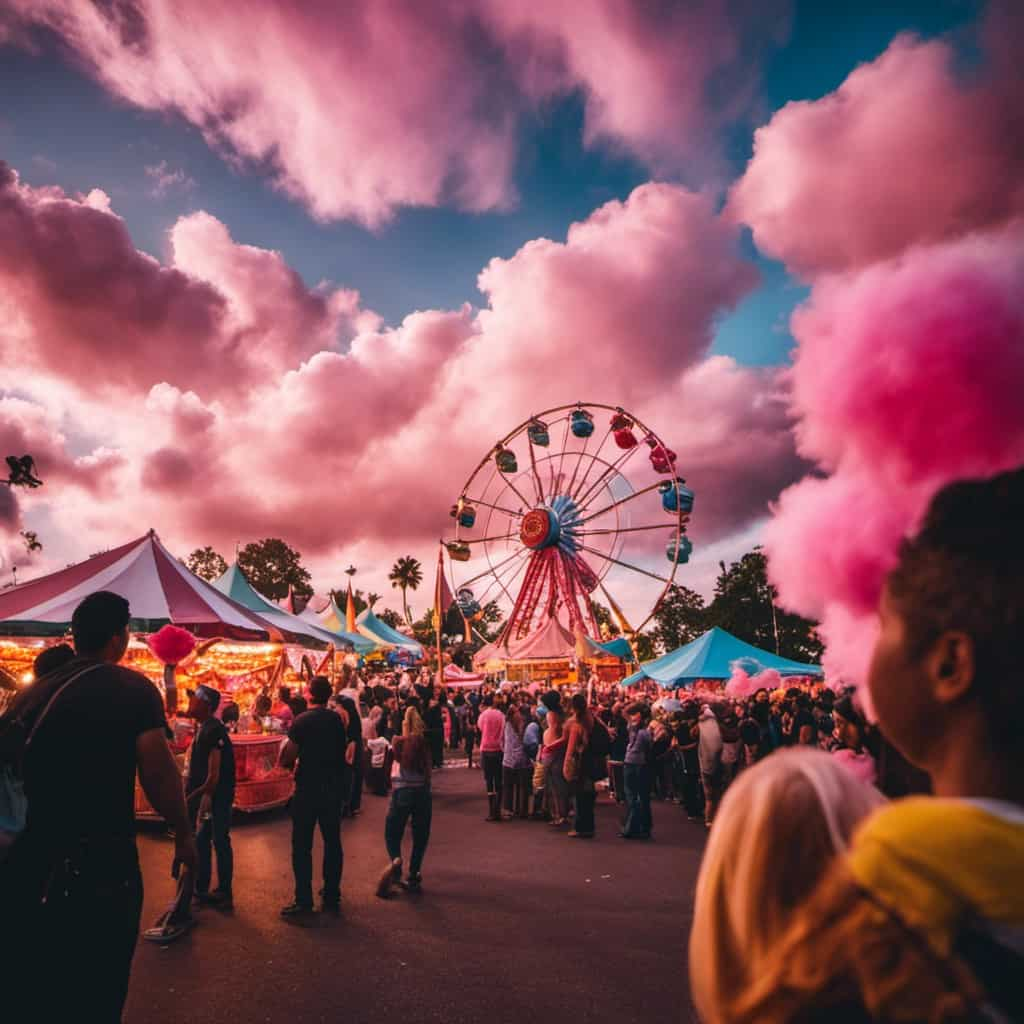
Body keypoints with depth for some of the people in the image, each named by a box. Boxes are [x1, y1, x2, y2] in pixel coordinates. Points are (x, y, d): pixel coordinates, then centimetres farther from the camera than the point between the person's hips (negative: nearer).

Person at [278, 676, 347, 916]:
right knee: (332, 842, 13)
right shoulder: (338, 720, 1)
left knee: (302, 845, 6)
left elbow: (286, 760, -13)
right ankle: (332, 897, 21)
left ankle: (304, 900, 8)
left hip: (308, 788, -5)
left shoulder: (301, 721, -13)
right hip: (334, 788, 5)